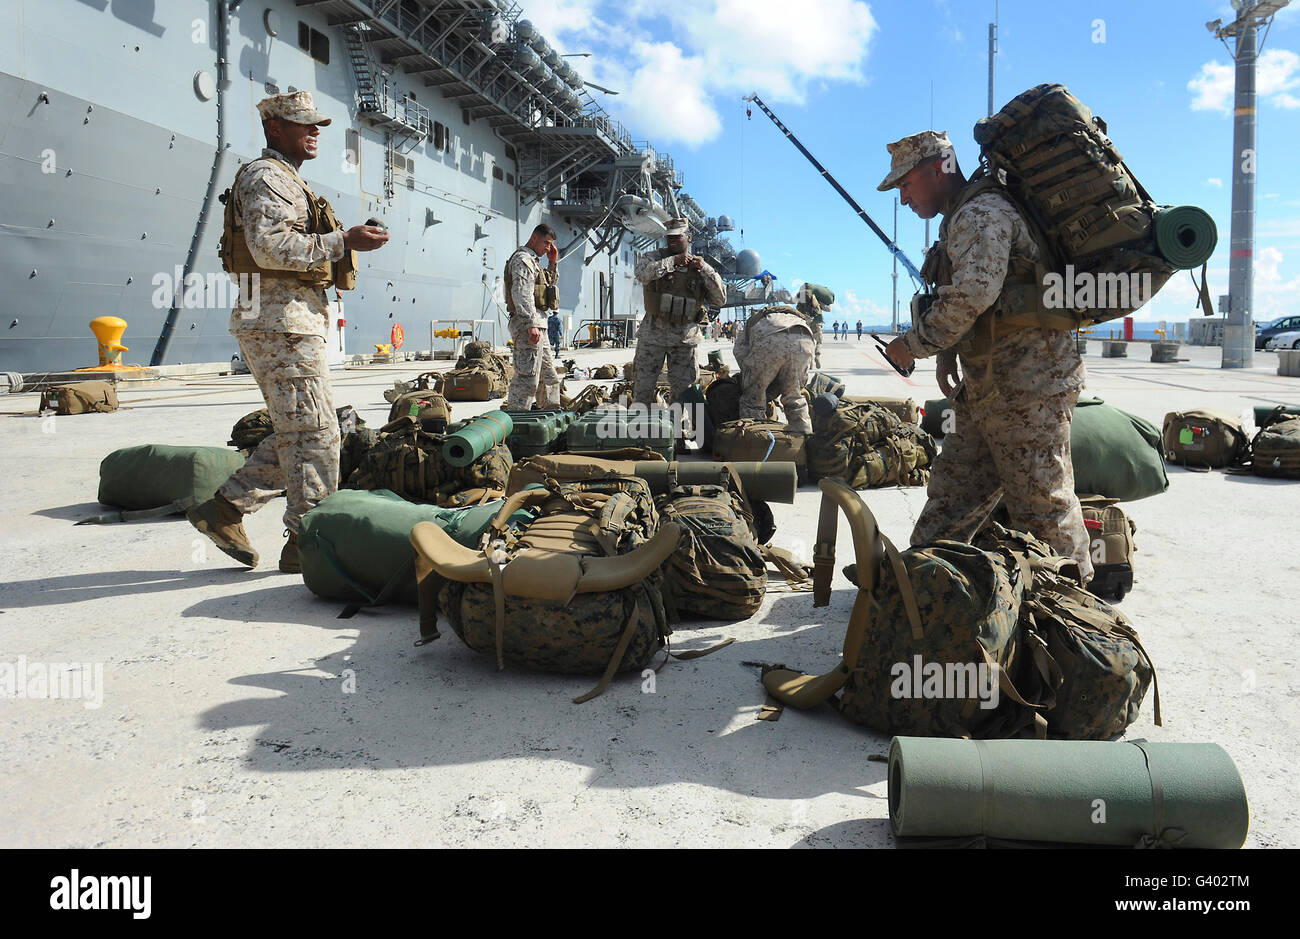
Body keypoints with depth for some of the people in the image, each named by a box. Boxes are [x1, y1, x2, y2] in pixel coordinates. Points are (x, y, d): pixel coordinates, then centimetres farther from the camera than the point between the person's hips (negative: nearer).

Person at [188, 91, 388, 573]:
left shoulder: (286, 181, 26)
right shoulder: (265, 176, -7)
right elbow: (271, 247, -21)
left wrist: (344, 243, 18)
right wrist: (343, 241, -22)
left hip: (288, 321, 11)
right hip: (282, 321, -11)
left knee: (295, 432, 12)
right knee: (314, 431, -9)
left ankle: (223, 509, 16)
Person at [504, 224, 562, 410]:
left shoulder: (532, 261, 24)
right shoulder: (523, 259, -8)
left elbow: (548, 286, 35)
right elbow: (522, 293, -20)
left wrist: (553, 263, 21)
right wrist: (531, 325, -28)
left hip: (537, 325, 11)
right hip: (527, 324, -11)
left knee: (549, 377, 15)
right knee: (527, 377, -14)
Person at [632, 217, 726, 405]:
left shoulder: (699, 267, 7)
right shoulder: (655, 257, 2)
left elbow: (720, 299, -1)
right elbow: (642, 273, -21)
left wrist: (705, 269, -10)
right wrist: (672, 261, -21)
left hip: (685, 338, 2)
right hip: (653, 335, -2)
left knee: (683, 389, 8)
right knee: (643, 388, 2)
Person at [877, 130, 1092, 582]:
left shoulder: (982, 211, -13)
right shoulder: (961, 219, 20)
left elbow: (974, 292, -28)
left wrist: (916, 343, -17)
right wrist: (946, 356, 9)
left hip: (1028, 384, -10)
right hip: (987, 387, 10)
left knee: (1042, 501, -3)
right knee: (953, 485, 14)